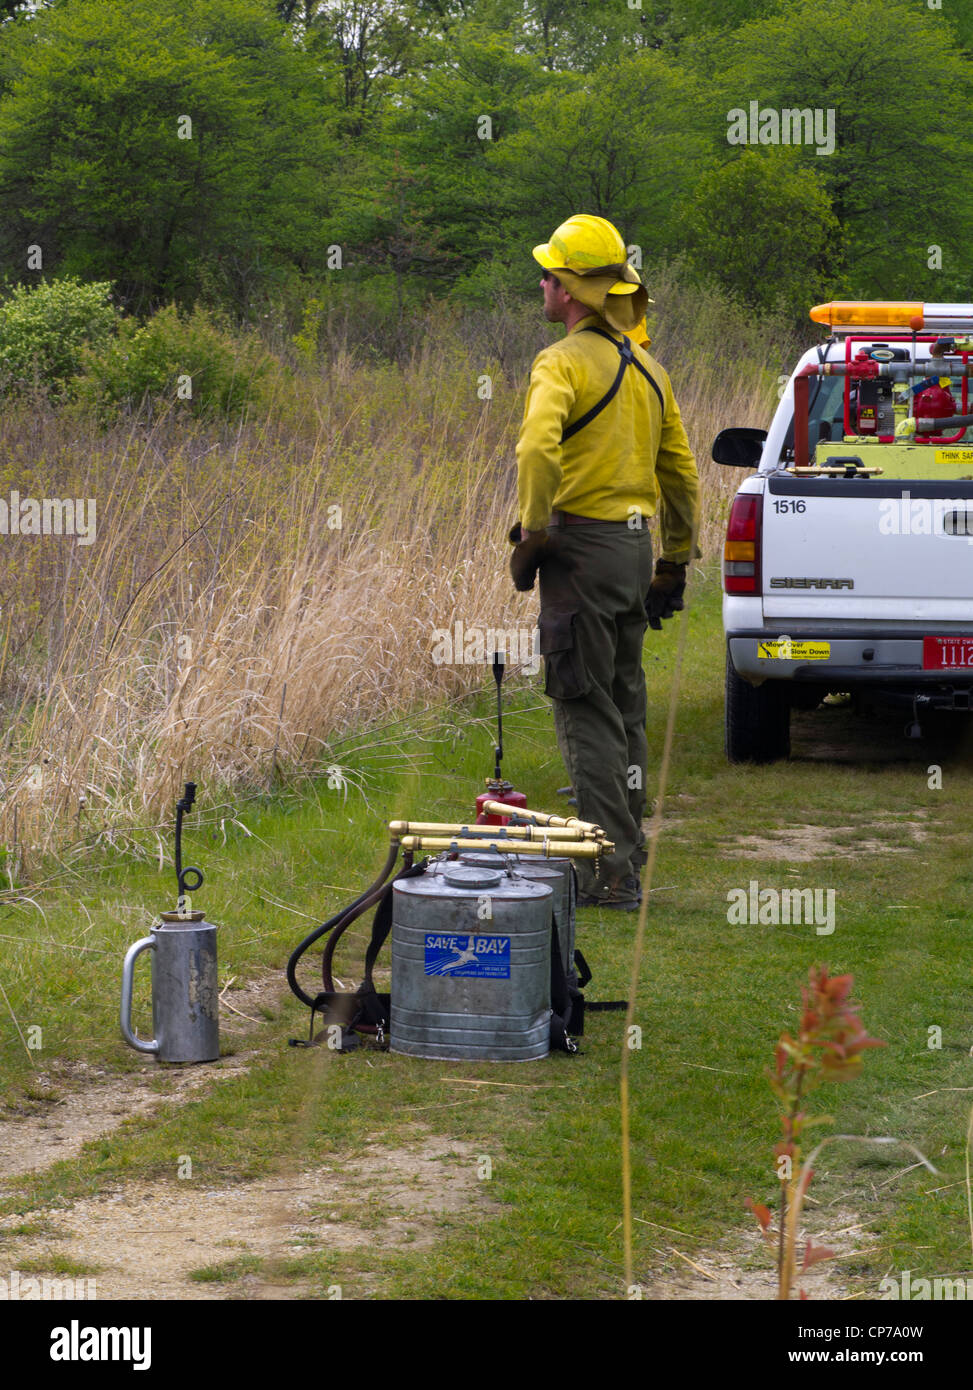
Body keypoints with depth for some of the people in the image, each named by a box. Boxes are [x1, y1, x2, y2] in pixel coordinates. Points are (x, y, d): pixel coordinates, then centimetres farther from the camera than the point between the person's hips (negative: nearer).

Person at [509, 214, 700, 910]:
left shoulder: (564, 362, -13)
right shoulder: (648, 367, 13)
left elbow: (538, 448, -31)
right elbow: (683, 472, 18)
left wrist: (532, 530, -19)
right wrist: (676, 560, 23)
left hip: (581, 546, -8)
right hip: (636, 544, 8)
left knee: (586, 709, -5)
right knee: (625, 704, 16)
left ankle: (612, 872, -7)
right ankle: (627, 848, 24)